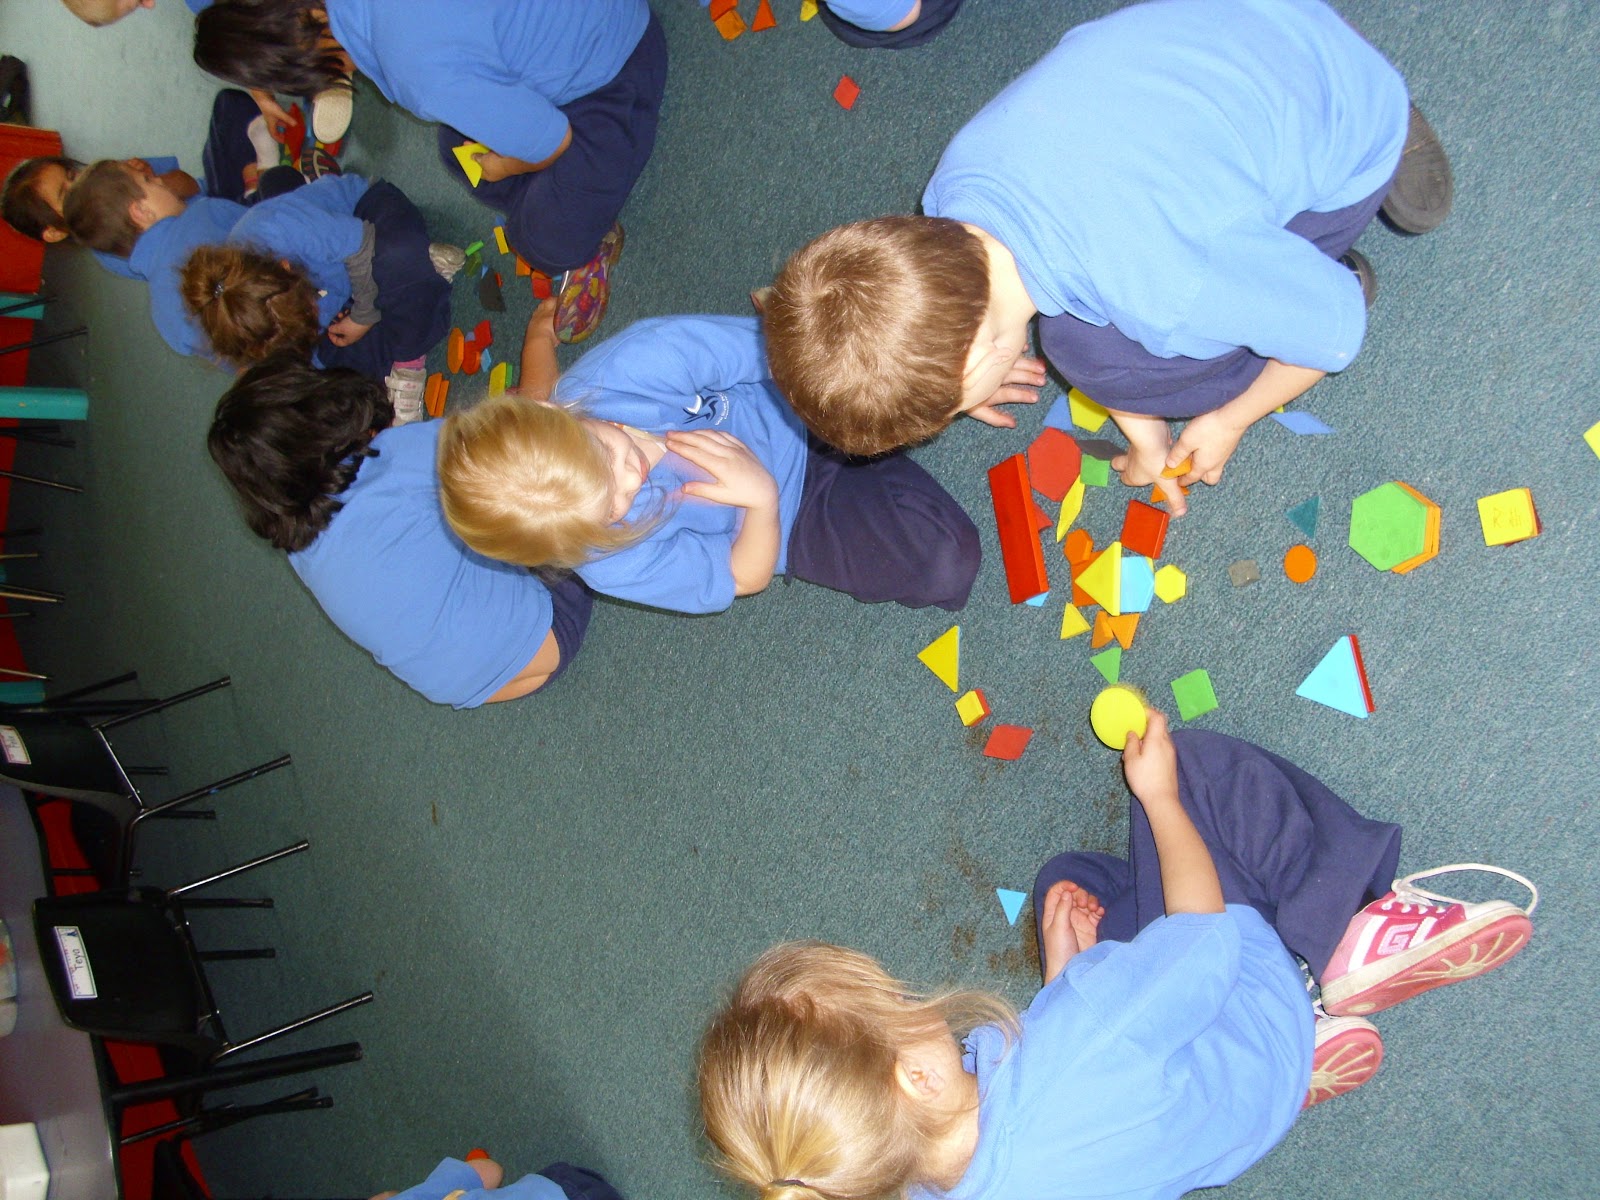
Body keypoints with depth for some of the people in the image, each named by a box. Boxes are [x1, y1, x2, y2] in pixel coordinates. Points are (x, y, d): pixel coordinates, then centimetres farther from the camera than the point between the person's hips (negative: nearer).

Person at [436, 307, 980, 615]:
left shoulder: (637, 360, -33)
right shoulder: (613, 568, -28)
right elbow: (745, 576, -14)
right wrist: (763, 498, -36)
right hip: (790, 518, -1)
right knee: (946, 561, -22)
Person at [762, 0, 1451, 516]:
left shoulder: (1172, 291, -42)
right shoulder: (951, 198, -21)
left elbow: (1336, 330, -23)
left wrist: (1229, 421, -4)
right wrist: (1145, 436, 8)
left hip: (1344, 124, -5)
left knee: (1088, 346, -20)